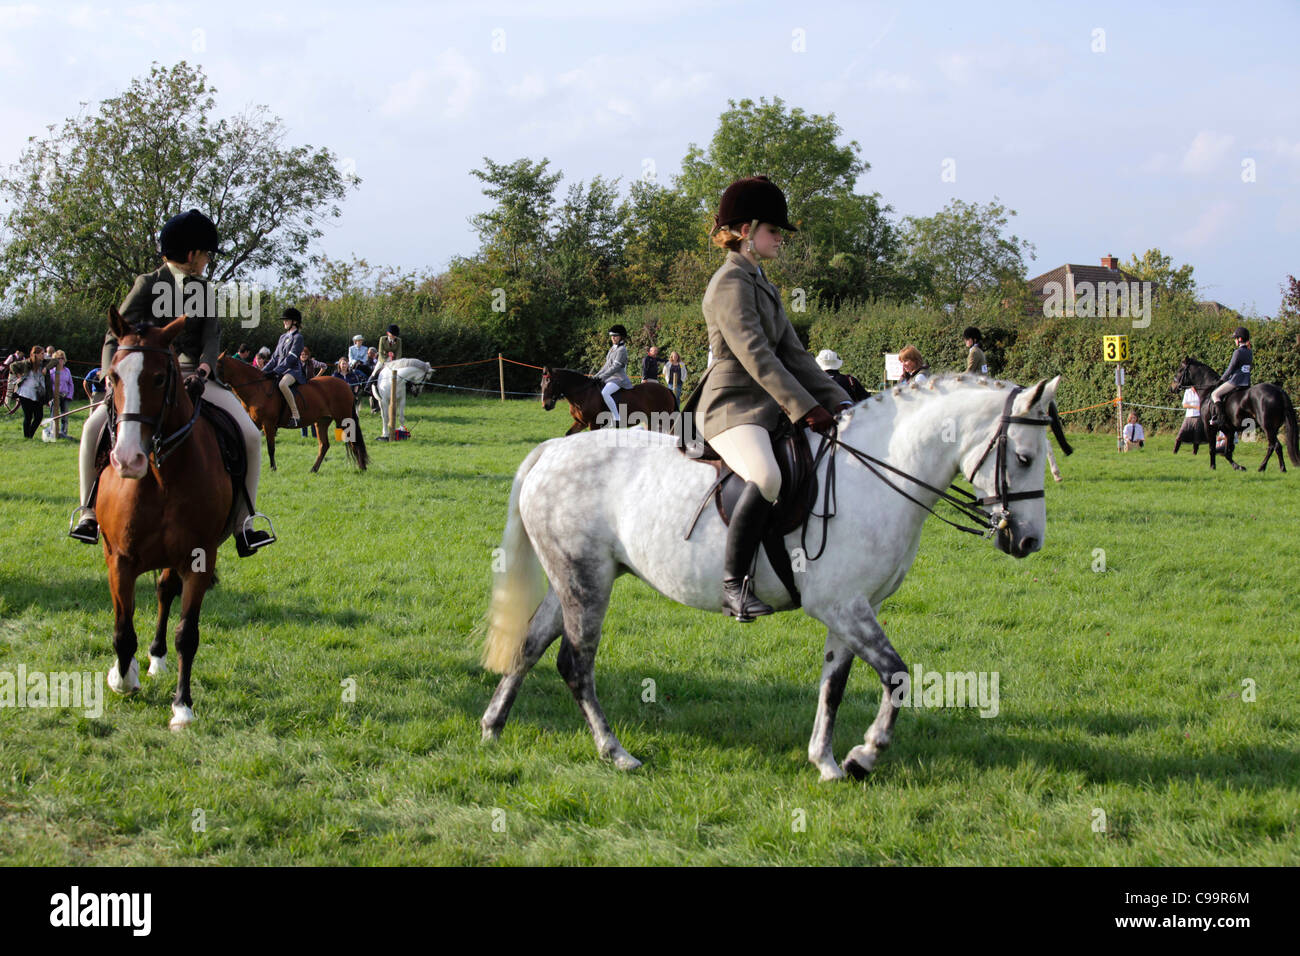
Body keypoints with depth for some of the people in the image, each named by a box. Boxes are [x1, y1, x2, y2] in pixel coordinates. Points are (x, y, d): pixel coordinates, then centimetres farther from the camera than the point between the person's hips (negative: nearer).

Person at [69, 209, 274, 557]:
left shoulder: (203, 290, 15)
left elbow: (211, 335, 3)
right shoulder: (147, 285, 4)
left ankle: (244, 525, -12)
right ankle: (89, 512, -14)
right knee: (96, 425, -27)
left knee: (250, 434, -17)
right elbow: (116, 336, 1)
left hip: (193, 376, 3)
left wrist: (206, 365, -20)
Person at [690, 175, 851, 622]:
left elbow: (793, 353, 18)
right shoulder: (731, 284, -11)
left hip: (767, 406, 11)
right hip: (731, 406, -11)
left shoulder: (763, 284, 20)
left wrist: (837, 400, 7)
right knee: (766, 477, -37)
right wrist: (805, 408, -25)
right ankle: (734, 583, -31)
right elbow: (755, 356, -21)